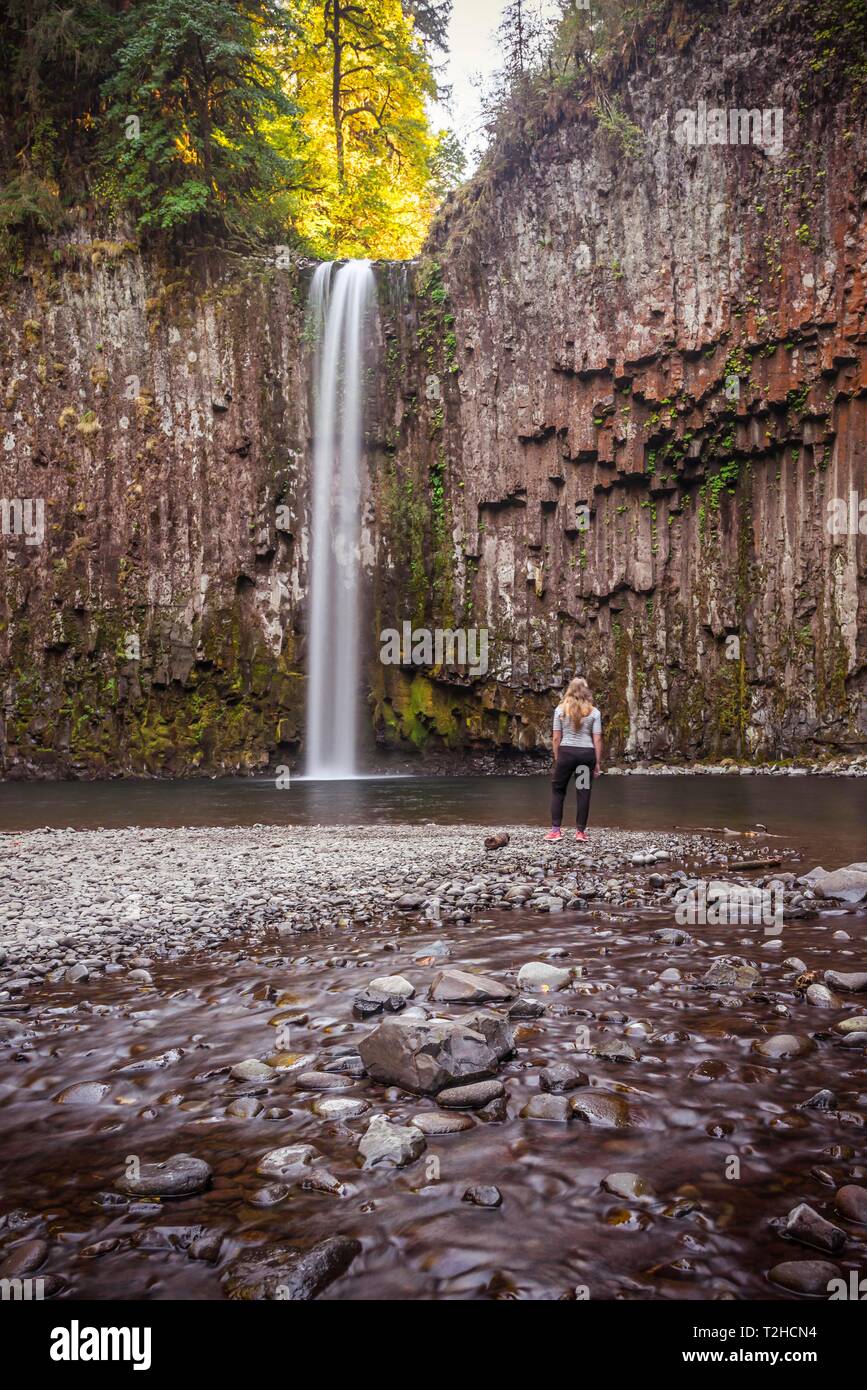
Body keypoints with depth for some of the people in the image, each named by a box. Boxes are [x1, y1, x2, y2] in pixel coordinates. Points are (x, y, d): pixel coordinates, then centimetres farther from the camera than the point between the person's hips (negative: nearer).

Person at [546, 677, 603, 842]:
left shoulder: (560, 709, 1)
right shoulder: (593, 712, 2)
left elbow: (556, 738, 0)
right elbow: (597, 739, -1)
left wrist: (557, 758, 8)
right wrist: (598, 762, 5)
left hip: (566, 752, 0)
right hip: (586, 753, 1)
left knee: (557, 788, 11)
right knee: (583, 792, 7)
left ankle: (555, 829, 6)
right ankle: (580, 831, 8)